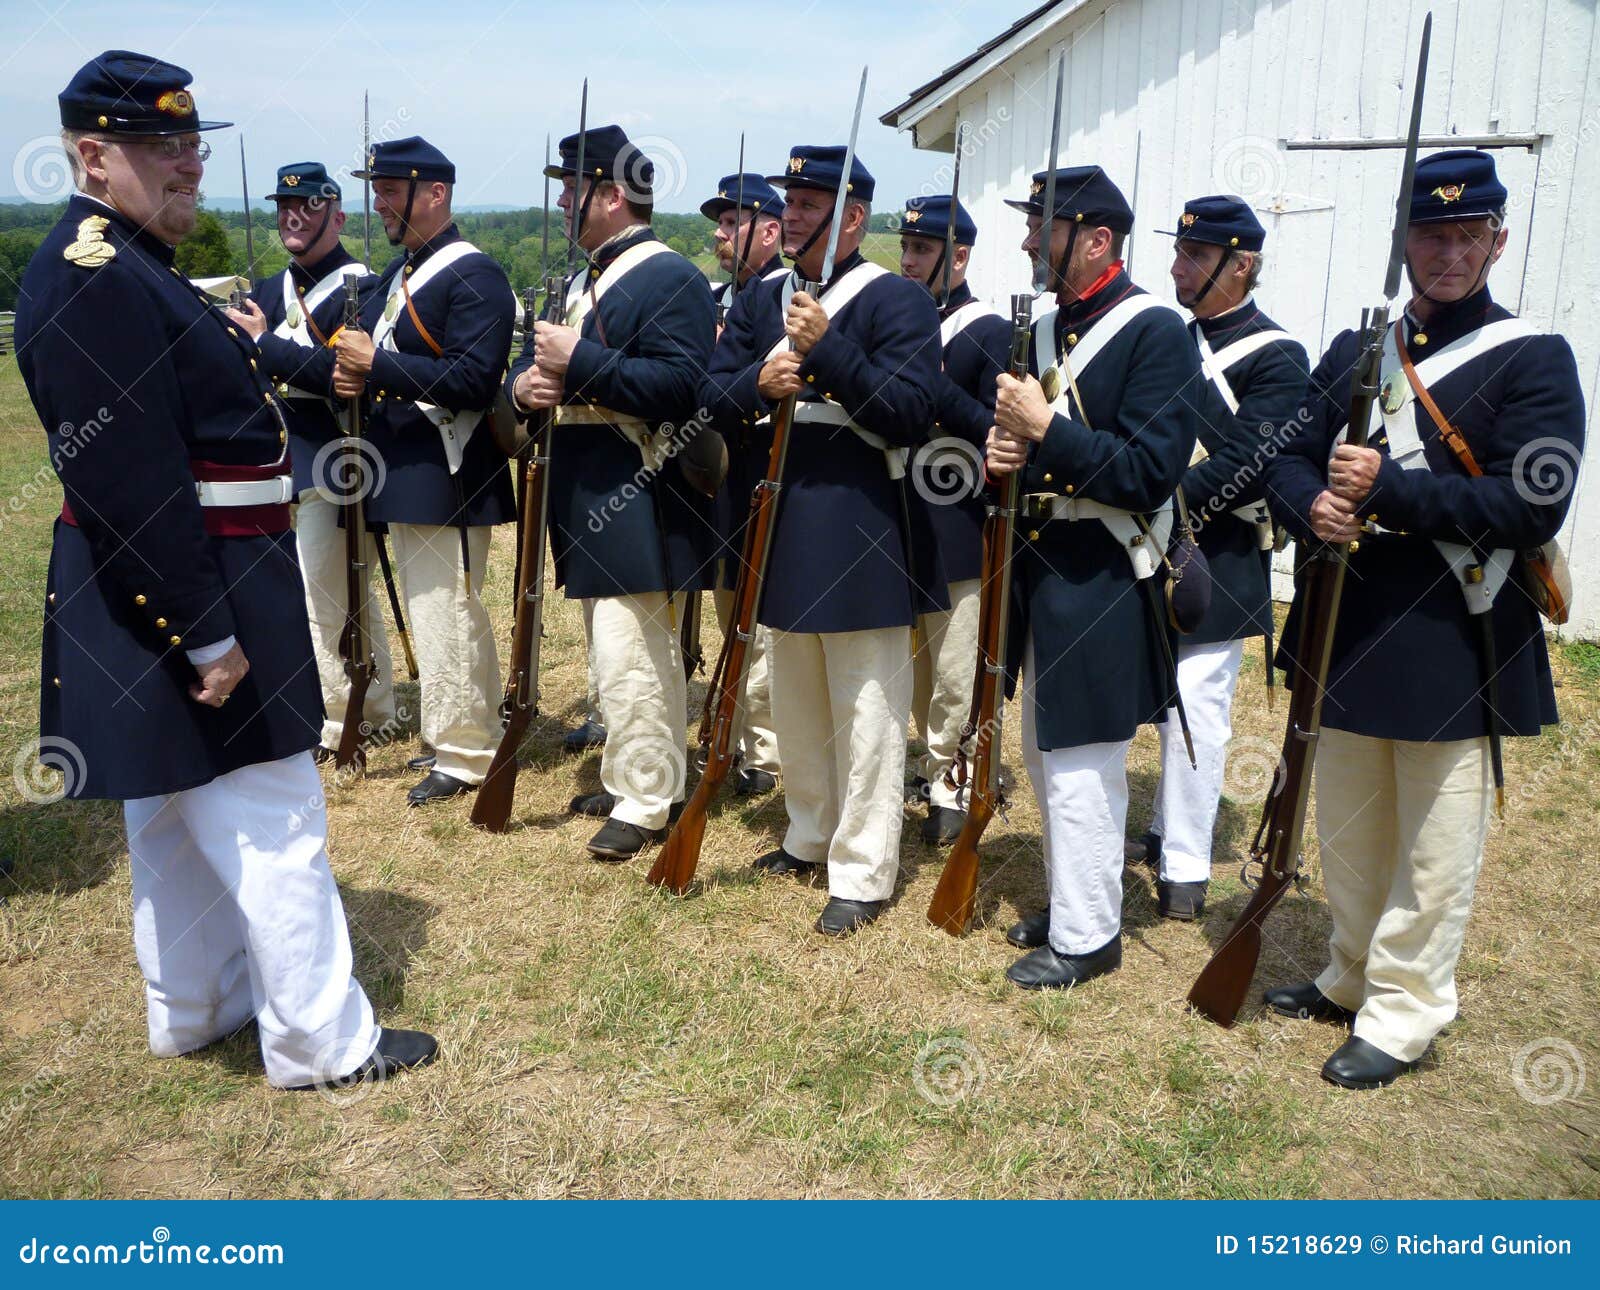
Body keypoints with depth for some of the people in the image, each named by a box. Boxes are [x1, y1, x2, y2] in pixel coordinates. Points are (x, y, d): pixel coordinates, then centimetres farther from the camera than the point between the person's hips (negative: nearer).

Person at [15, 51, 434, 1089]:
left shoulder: (130, 267, 13)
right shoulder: (94, 282, -20)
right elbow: (133, 487, -25)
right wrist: (208, 636, -24)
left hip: (171, 596, 11)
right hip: (187, 596, -11)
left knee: (181, 815, 20)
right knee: (273, 821, -1)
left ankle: (194, 1006, 36)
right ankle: (324, 1042, 12)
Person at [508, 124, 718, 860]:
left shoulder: (671, 278, -11)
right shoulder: (583, 280, 19)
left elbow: (681, 385, -23)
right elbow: (537, 362, 20)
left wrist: (579, 362, -24)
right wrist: (525, 383, -4)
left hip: (639, 500, -10)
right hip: (589, 494, 10)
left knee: (626, 654, -8)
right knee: (622, 648, 17)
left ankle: (646, 803, 5)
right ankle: (626, 776, 29)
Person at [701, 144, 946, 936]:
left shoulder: (897, 301, -8)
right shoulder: (759, 301, 11)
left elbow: (911, 415, -18)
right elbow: (712, 401, 7)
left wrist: (827, 349, -24)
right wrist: (757, 383, -15)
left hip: (861, 528, -6)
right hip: (781, 521, 7)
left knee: (865, 713, 1)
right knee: (796, 705, 18)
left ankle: (862, 872, 12)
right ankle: (810, 836, 35)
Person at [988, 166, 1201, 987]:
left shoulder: (1156, 333, -14)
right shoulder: (1046, 328, 11)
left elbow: (1151, 473, -21)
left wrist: (1047, 428, -23)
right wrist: (1007, 452, -3)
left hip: (1100, 583, -9)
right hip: (1041, 567, 9)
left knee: (1079, 765, 0)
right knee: (1046, 756, 18)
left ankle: (1086, 937, 16)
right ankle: (1068, 902, 36)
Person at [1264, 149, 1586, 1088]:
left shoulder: (1534, 360, -7)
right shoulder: (1355, 352, 10)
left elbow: (1531, 507, -17)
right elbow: (1291, 458, 7)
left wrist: (1386, 489, -23)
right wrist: (1314, 508, -16)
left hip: (1451, 642, -5)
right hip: (1346, 627, 5)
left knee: (1433, 852, 7)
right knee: (1348, 834, 19)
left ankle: (1402, 1016, 22)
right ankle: (1351, 977, 37)